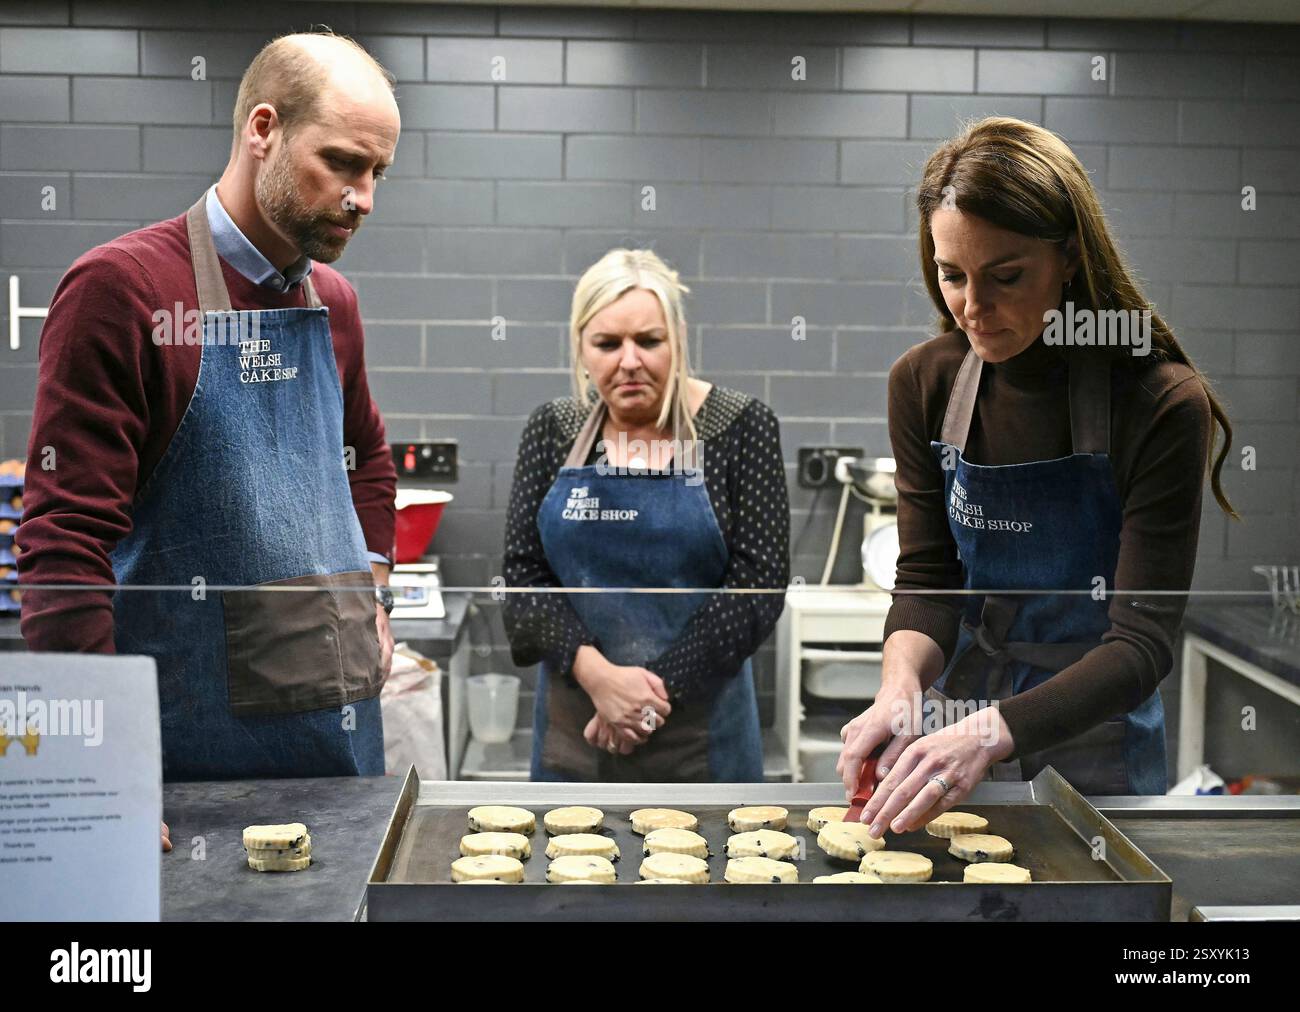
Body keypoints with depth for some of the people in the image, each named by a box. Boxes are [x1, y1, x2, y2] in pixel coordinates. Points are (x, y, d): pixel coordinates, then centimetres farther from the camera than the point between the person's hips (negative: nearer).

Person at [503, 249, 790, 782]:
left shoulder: (740, 425, -7)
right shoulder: (552, 430, 2)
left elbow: (758, 581, -10)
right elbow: (523, 573, -1)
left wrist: (658, 687, -16)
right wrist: (595, 672, -16)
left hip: (698, 729, -2)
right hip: (573, 725, 3)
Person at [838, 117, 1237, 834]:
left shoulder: (1162, 404, -21)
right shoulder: (924, 383, -8)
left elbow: (1144, 641, -24)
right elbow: (924, 581, -7)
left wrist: (994, 731, -39)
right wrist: (902, 687, -28)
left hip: (1095, 743, -3)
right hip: (961, 705, 4)